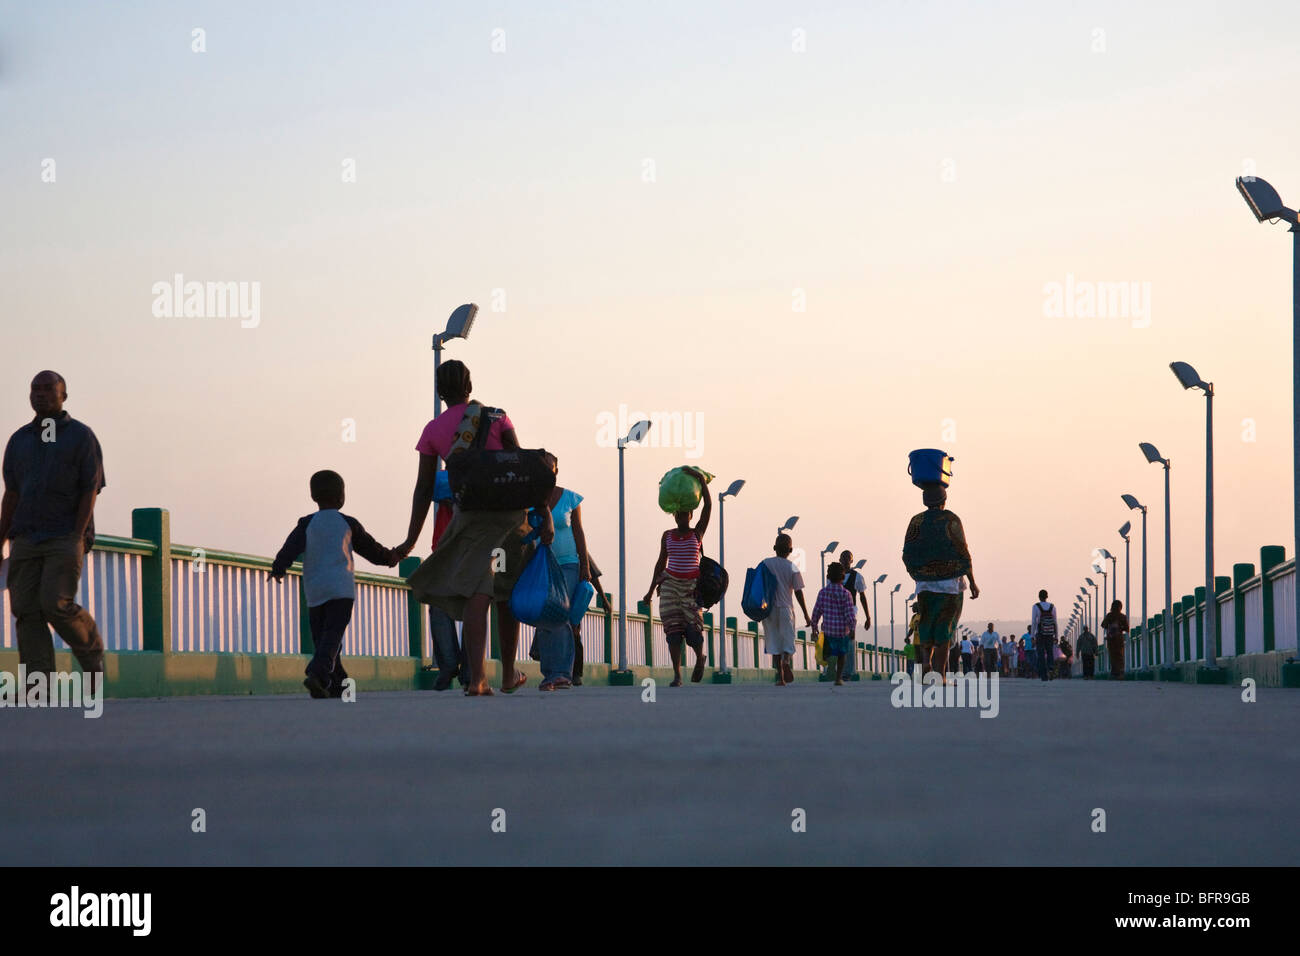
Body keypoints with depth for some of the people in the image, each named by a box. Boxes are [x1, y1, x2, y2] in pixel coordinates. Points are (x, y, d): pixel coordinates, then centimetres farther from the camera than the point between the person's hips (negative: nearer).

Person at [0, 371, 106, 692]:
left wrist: (78, 537, -16)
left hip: (66, 537, -4)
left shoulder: (82, 436, 1)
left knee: (56, 604, -18)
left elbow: (91, 491, -5)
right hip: (26, 541, 5)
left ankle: (91, 652, 9)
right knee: (27, 611, -7)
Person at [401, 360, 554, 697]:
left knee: (476, 595, -11)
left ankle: (476, 679, -29)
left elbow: (424, 489, 3)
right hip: (510, 512, 1)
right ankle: (508, 676, 27)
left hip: (470, 516, -1)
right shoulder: (497, 418, 2)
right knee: (506, 596, 15)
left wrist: (411, 540, 7)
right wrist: (545, 516, -3)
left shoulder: (433, 431, 4)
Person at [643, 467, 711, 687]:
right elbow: (661, 562, 14)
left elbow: (708, 506, -9)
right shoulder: (668, 536, 9)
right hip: (670, 583, 2)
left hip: (693, 585, -2)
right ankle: (677, 675, -7)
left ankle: (700, 657, 23)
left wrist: (701, 479, -16)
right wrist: (651, 589, 12)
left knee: (693, 628, -10)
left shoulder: (697, 533, 1)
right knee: (673, 629, -7)